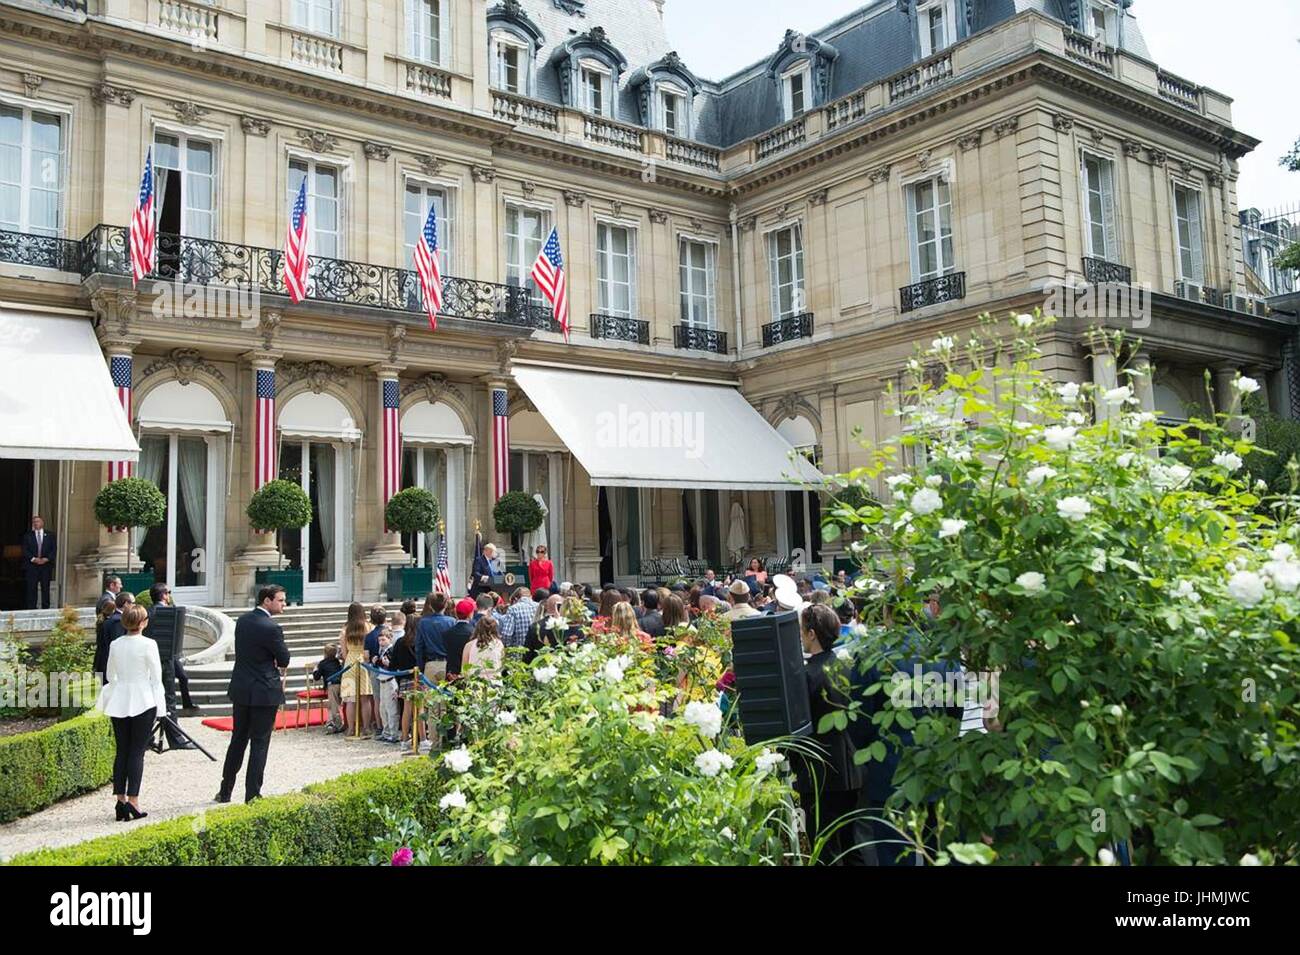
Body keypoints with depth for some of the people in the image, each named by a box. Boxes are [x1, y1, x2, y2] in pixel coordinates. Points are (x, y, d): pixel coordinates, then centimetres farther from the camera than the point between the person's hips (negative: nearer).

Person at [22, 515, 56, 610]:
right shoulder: (28, 536, 9)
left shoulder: (50, 535, 10)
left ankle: (46, 608, 4)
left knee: (45, 588, 1)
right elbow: (25, 550, 2)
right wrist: (33, 559, -13)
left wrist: (46, 559, -10)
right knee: (31, 588, -2)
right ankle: (31, 608, 1)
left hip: (46, 565, 0)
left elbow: (54, 549, 4)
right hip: (32, 565, 0)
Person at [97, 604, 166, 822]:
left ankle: (121, 801, 10)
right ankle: (133, 801, -4)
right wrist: (159, 705, 3)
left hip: (119, 703, 4)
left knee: (121, 751, 9)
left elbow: (111, 675, 13)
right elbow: (156, 676, -7)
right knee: (137, 752, -1)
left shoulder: (115, 645, 3)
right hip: (143, 701, -4)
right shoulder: (148, 645, -11)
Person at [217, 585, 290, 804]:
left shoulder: (242, 621, 5)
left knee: (238, 739, 18)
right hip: (264, 692, -7)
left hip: (241, 690, 7)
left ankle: (225, 791, 26)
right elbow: (284, 660, -10)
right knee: (260, 743, 2)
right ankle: (252, 794, 5)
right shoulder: (271, 628, -19)